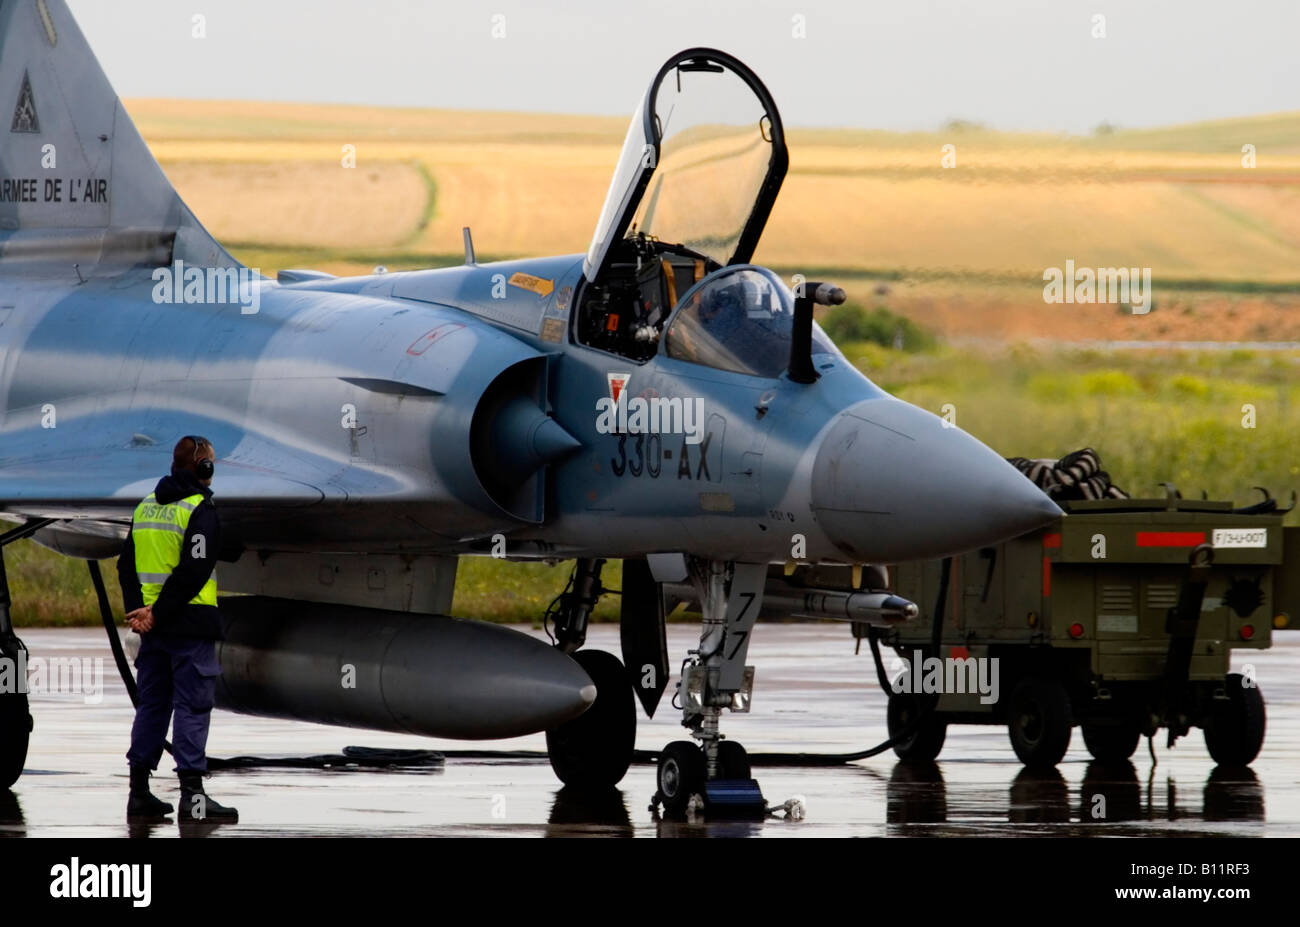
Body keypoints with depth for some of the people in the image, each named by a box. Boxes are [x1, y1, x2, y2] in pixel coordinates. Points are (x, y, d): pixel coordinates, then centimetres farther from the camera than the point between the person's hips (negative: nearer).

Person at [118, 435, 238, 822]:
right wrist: (156, 614, -15)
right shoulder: (200, 509, -10)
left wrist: (136, 610, 0)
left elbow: (127, 564, 10)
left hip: (154, 627, 7)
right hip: (190, 623, -7)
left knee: (151, 704, 12)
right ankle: (192, 794, -10)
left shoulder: (146, 507, 14)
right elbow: (193, 571, -19)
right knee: (192, 706, -6)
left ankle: (139, 792, 13)